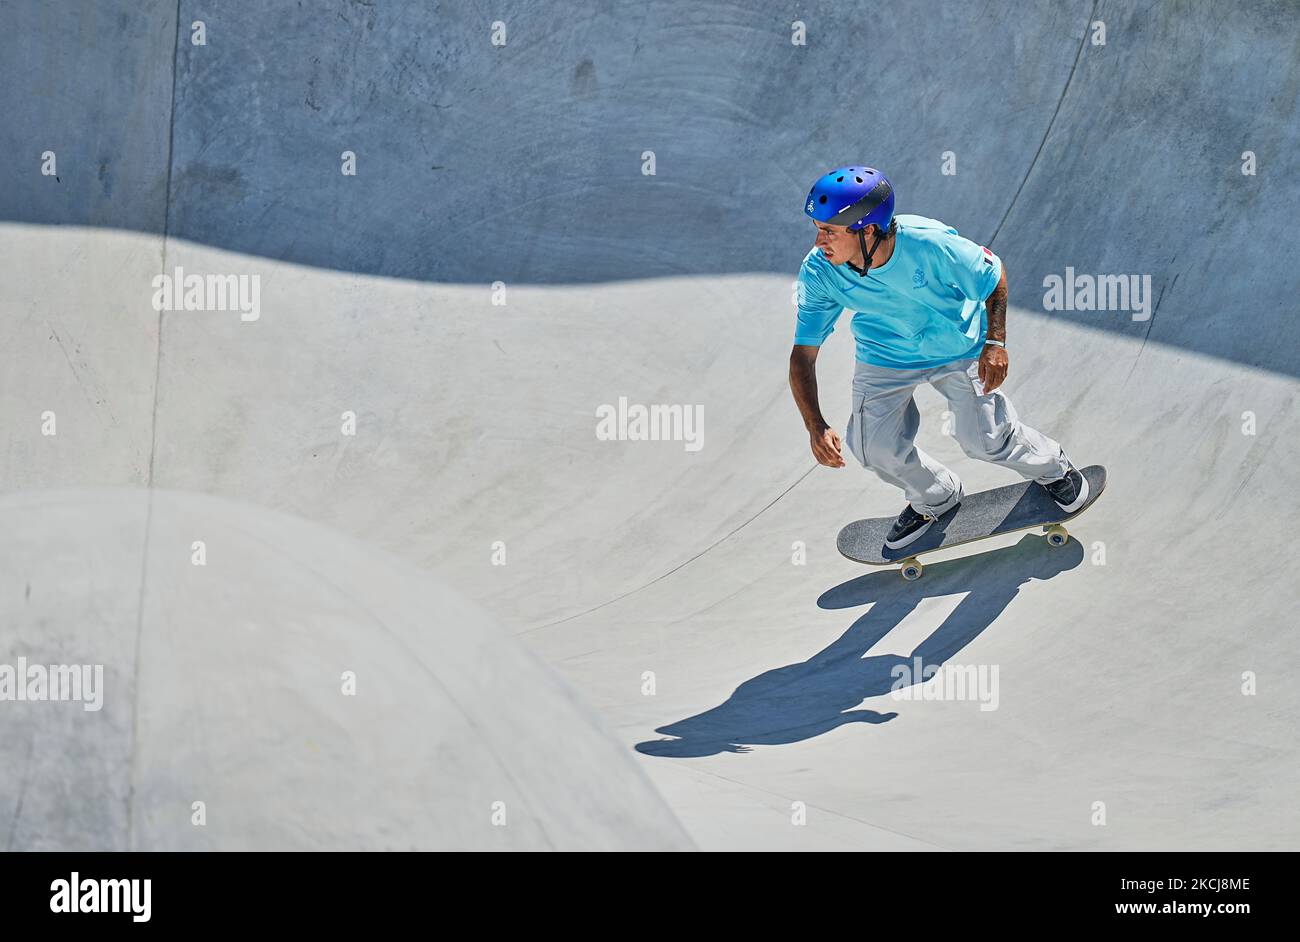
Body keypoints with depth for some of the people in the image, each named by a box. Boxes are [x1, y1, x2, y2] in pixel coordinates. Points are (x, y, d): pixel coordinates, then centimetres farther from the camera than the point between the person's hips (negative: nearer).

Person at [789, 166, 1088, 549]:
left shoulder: (930, 245, -35)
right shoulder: (818, 273, -27)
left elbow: (994, 275, -16)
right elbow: (803, 355, -21)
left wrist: (995, 342, -21)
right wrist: (816, 427, -31)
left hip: (959, 348, -2)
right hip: (885, 357, 3)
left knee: (985, 439, 1)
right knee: (875, 446, -7)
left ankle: (1052, 468, 36)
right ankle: (936, 498, 26)